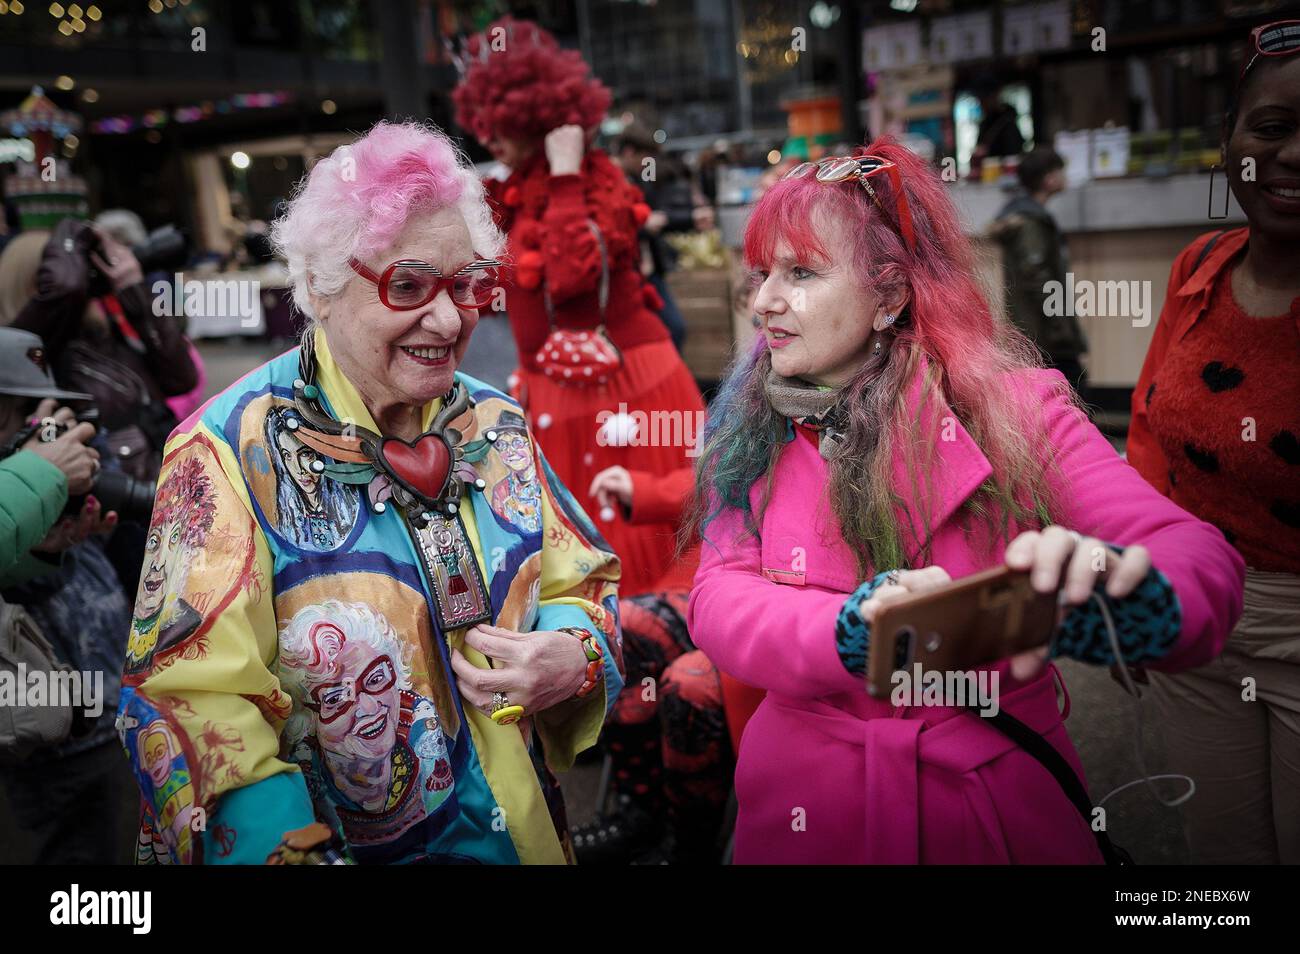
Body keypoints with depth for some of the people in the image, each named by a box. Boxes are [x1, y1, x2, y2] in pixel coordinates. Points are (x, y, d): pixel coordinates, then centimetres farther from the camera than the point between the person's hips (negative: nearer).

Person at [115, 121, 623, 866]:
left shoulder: (498, 426, -3)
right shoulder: (232, 450, -18)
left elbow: (579, 583, 5)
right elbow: (195, 701, -24)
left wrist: (574, 656, -17)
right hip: (344, 840, -4)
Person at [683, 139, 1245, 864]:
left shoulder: (1013, 409, -11)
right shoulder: (754, 431, -2)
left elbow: (1200, 555, -18)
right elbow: (719, 601, -13)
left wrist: (1122, 598, -42)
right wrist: (857, 628, -32)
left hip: (1007, 809, -1)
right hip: (813, 809, 2)